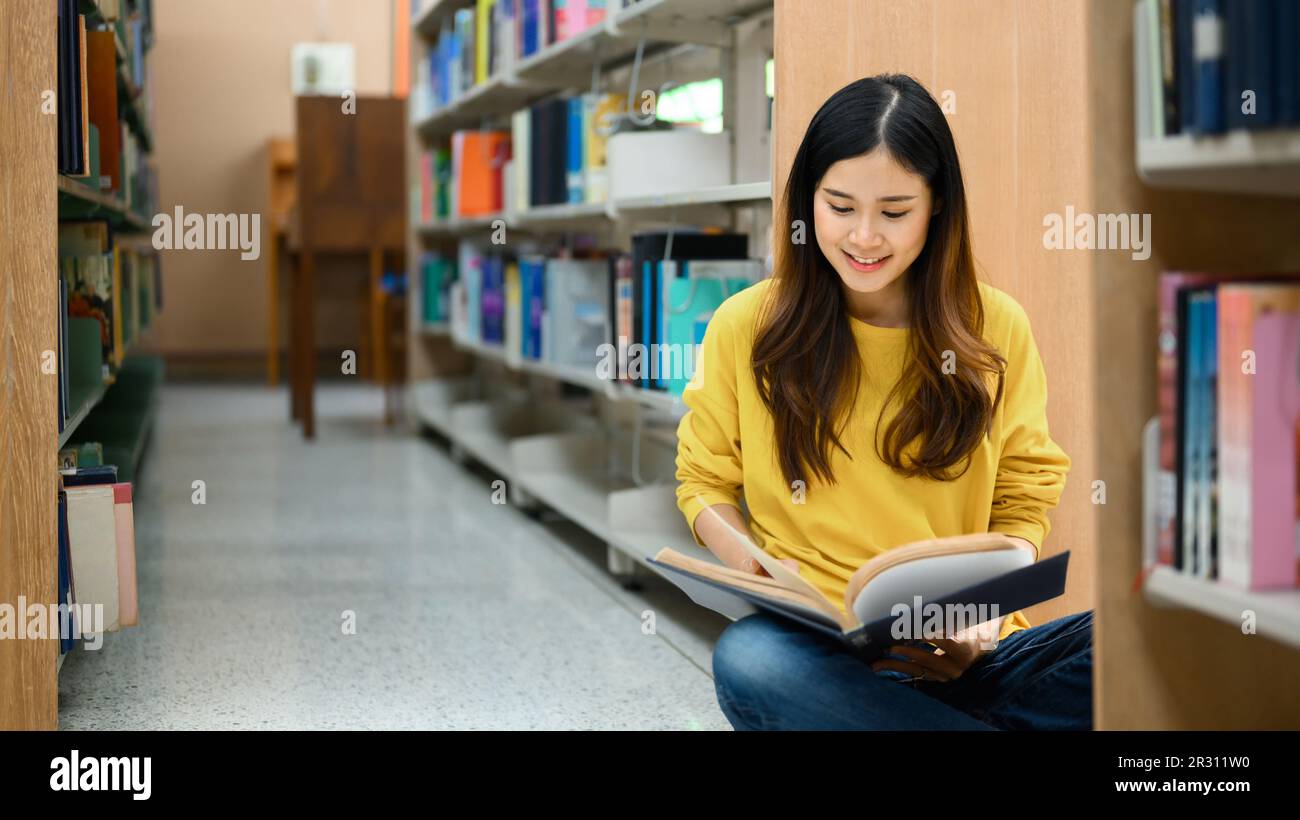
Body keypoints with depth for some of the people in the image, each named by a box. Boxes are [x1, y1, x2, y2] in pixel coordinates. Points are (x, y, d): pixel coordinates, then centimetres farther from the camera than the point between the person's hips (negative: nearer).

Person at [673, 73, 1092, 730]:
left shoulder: (996, 328, 6)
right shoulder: (744, 328, 4)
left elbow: (1021, 505, 12)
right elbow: (705, 483, 13)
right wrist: (758, 576, -8)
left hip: (964, 656, 0)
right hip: (815, 647, 1)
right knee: (747, 660, -38)